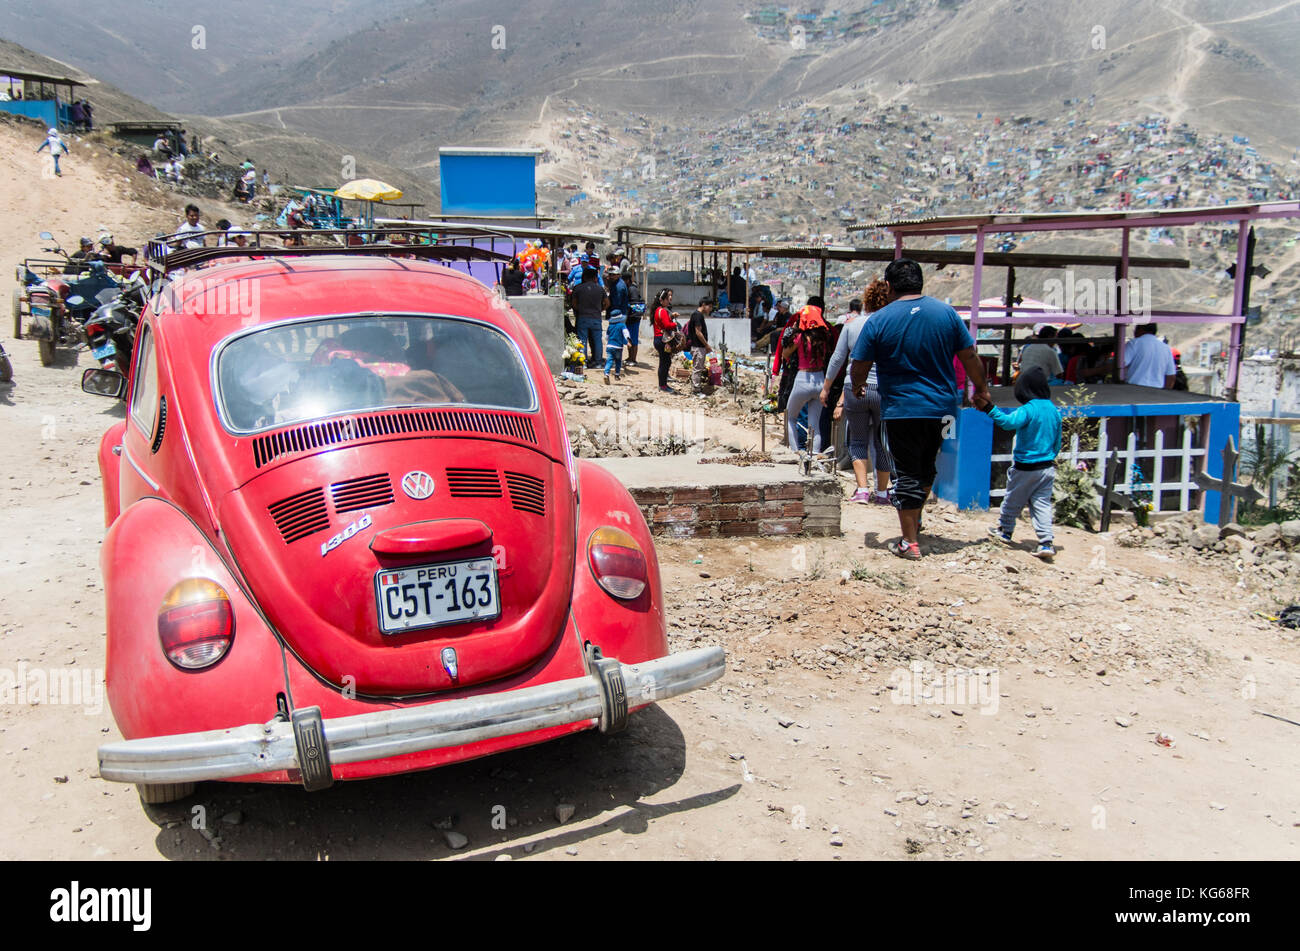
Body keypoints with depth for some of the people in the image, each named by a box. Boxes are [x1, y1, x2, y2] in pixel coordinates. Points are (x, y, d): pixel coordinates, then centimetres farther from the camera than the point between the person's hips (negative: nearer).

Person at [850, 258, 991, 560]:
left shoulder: (879, 321, -9)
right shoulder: (946, 313, -1)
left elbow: (859, 368, -6)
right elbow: (970, 358, 3)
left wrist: (858, 387, 16)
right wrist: (981, 389, 19)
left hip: (901, 411, -3)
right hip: (942, 409, 3)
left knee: (907, 475, 3)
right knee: (926, 468, 22)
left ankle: (910, 543, 5)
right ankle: (915, 520, 36)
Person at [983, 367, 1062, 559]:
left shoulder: (1028, 409, -17)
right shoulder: (1053, 409, 6)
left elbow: (1008, 422, -34)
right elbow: (1057, 441, 14)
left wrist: (988, 407, -35)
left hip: (1025, 468, -6)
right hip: (1047, 467, 6)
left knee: (1013, 500, 13)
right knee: (1042, 503, 6)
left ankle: (1004, 531, 31)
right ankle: (1046, 542, -4)